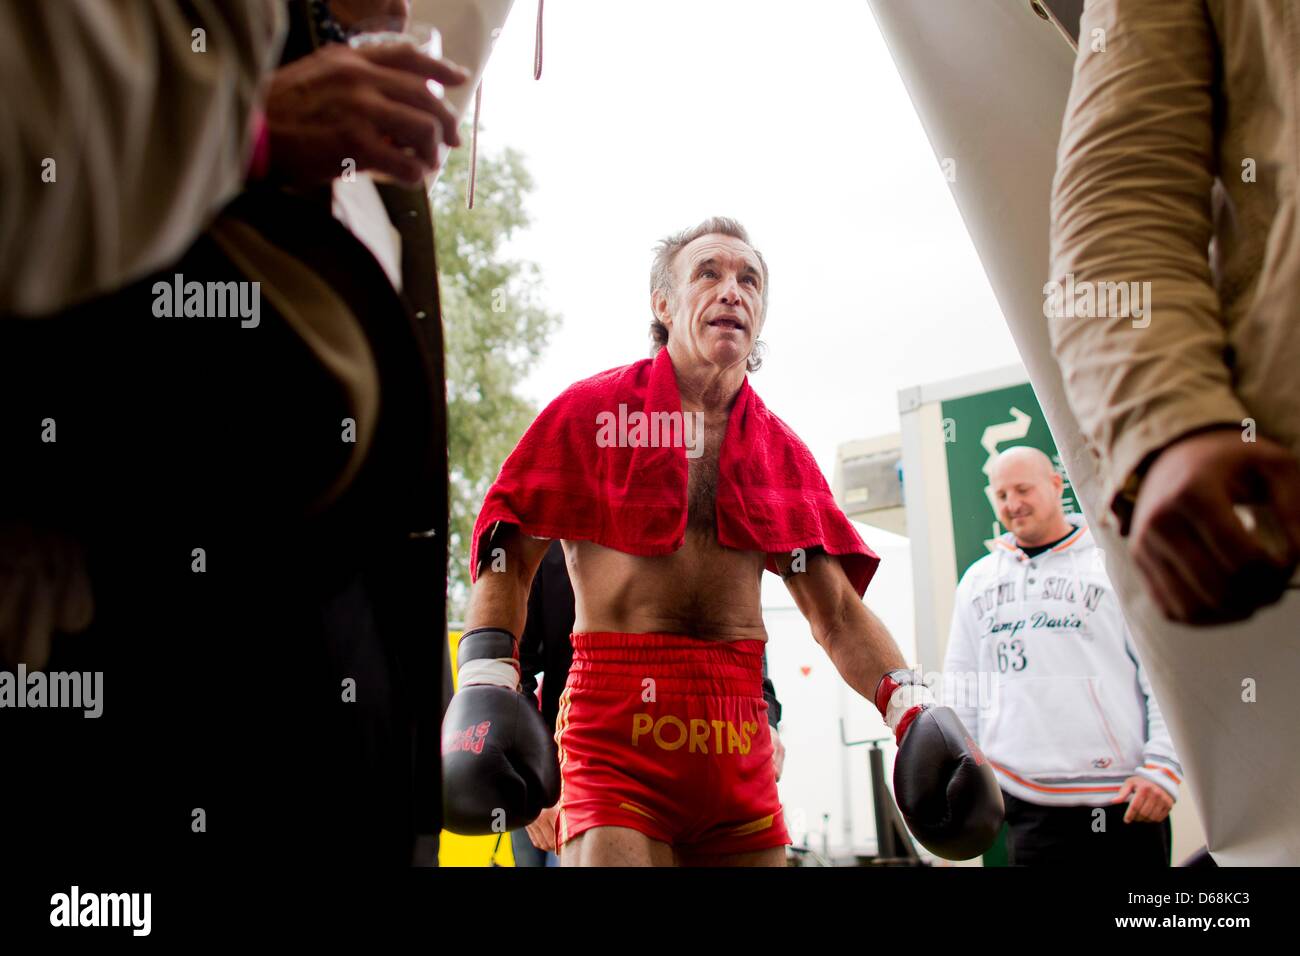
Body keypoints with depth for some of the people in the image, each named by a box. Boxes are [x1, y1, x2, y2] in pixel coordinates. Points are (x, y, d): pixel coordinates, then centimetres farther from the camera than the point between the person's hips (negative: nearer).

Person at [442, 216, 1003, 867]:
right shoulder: (590, 410, 3)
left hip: (739, 737, 4)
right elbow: (510, 556, 0)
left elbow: (836, 608, 11)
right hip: (615, 718, -4)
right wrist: (486, 684, -15)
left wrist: (913, 710, -3)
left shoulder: (780, 450, 13)